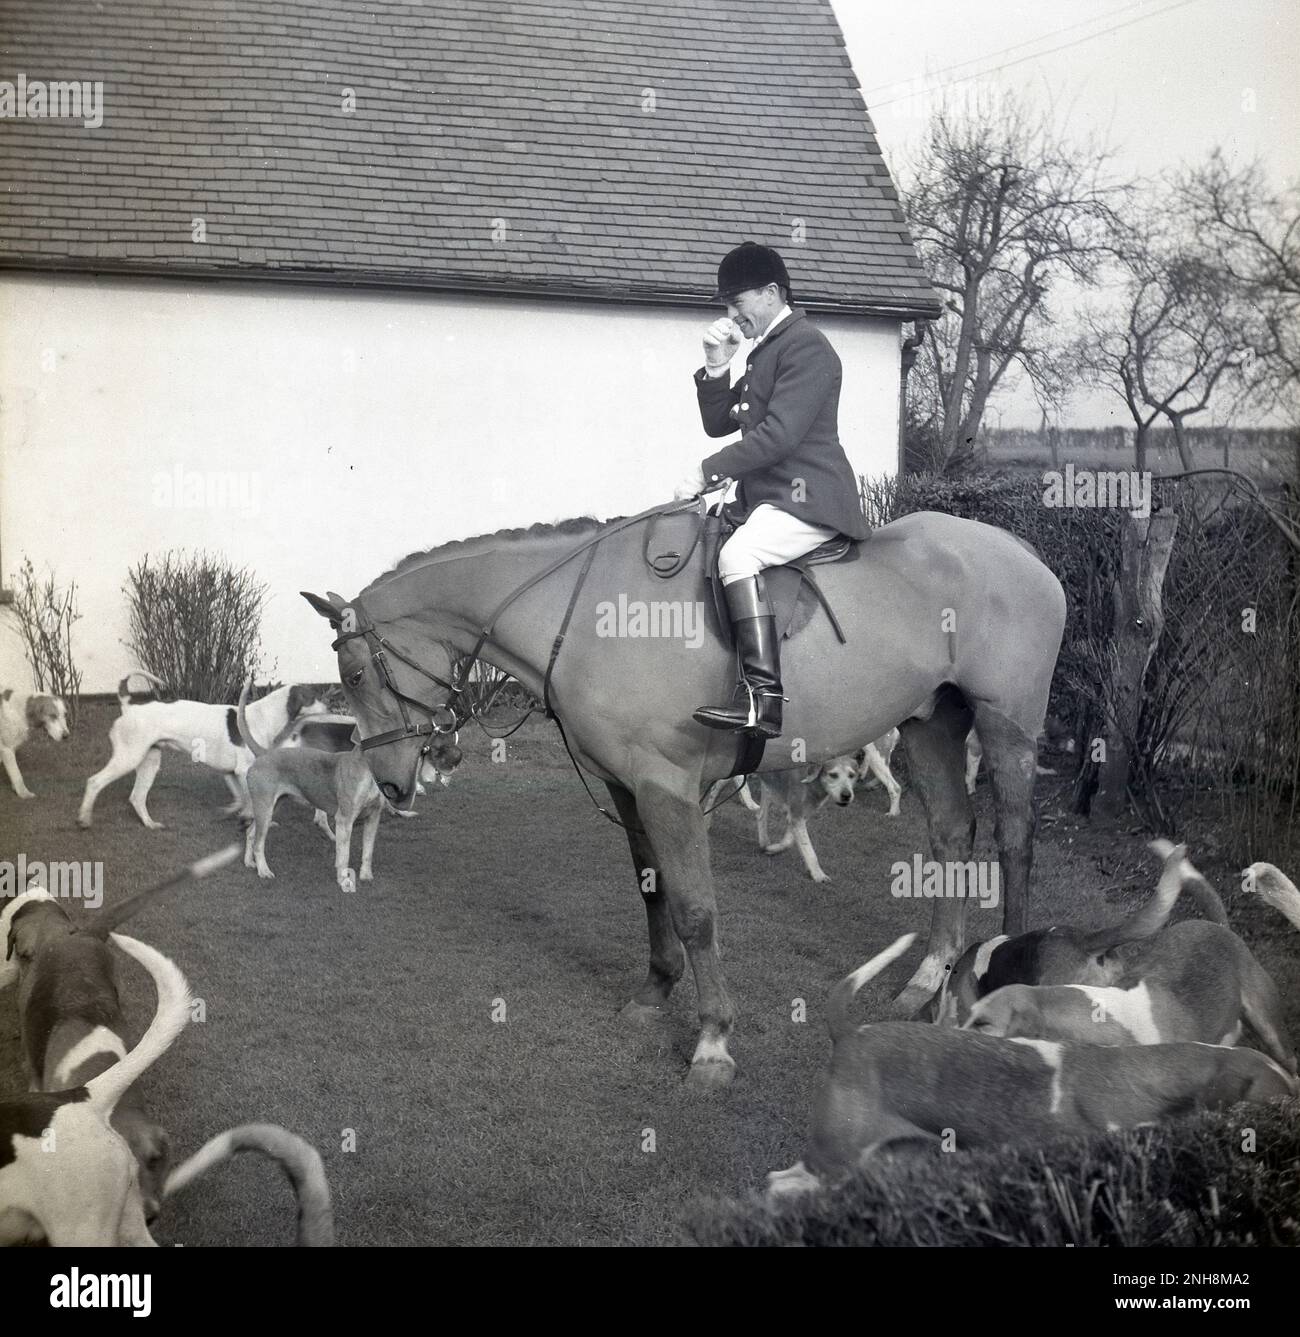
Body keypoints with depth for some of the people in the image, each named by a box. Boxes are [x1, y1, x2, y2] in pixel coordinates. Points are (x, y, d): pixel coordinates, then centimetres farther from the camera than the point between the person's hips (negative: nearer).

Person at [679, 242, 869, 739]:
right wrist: (716, 368, 6)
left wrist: (709, 473, -17)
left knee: (736, 554, -33)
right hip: (768, 496, 11)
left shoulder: (805, 345, -9)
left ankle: (765, 697, -41)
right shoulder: (762, 352, 22)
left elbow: (778, 433, -19)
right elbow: (718, 424, 22)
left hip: (806, 497, -11)